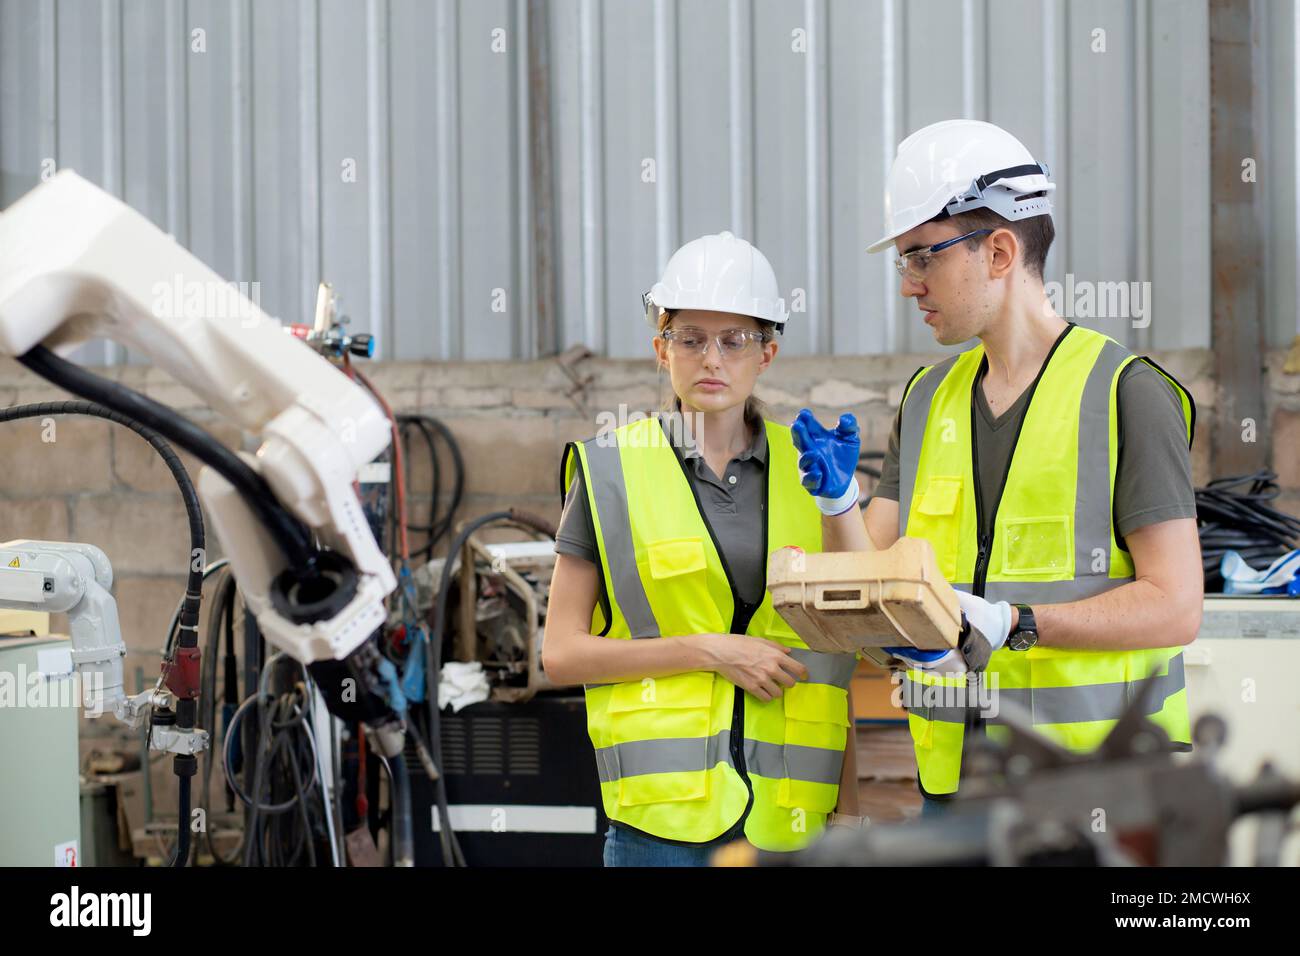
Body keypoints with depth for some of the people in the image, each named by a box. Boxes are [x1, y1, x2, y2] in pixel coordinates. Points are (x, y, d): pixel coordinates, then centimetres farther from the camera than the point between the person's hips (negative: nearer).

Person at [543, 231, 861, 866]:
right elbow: (561, 653, 0)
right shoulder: (611, 471, 3)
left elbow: (847, 654, 12)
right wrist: (710, 651, -10)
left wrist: (852, 807, 4)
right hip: (661, 815, -2)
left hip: (789, 815, 2)